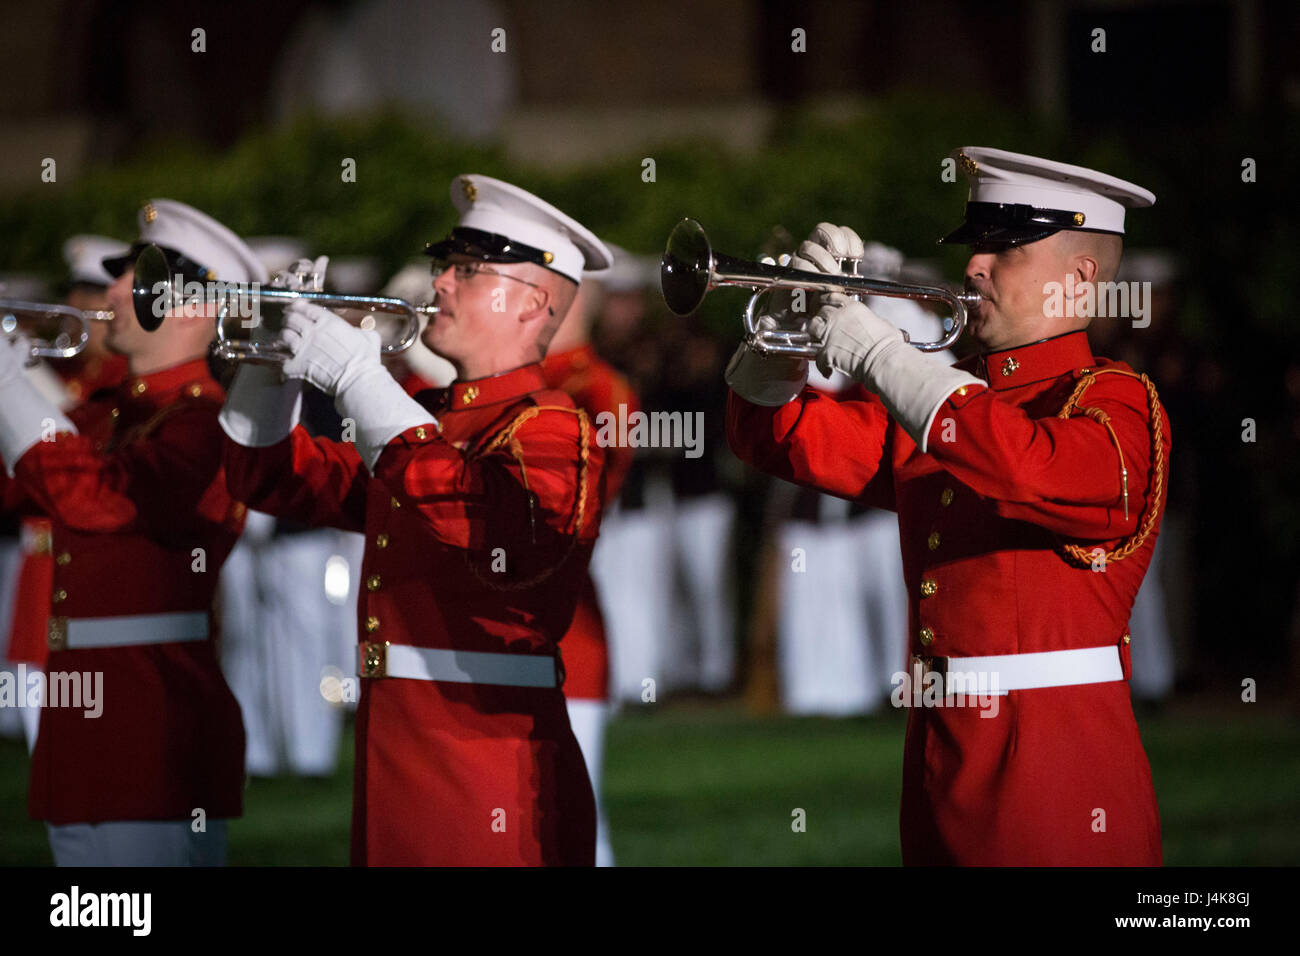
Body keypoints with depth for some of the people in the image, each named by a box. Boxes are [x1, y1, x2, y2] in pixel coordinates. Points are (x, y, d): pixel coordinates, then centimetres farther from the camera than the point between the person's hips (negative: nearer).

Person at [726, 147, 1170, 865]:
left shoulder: (1116, 403, -3)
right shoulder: (939, 400, 18)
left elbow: (1039, 471, -26)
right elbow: (777, 436, 20)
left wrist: (878, 355, -21)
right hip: (934, 750, 6)